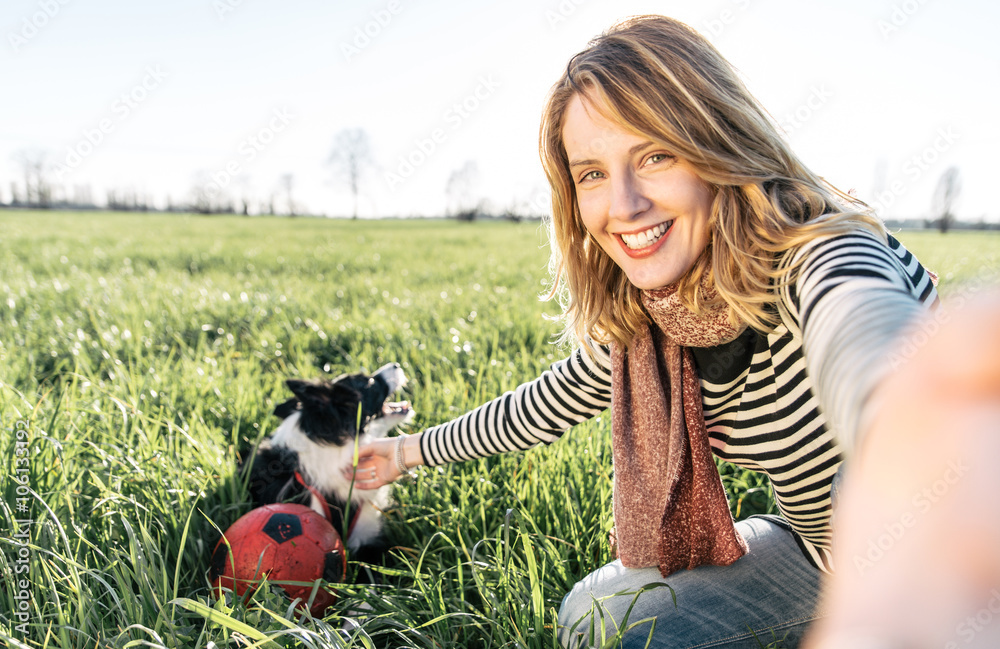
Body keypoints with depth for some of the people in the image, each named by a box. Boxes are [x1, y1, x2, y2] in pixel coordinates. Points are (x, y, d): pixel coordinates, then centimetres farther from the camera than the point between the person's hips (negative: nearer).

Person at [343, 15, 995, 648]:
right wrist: (410, 450, 15)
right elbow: (545, 406, 8)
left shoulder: (823, 256, -31)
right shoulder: (639, 320, -9)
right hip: (819, 551, 6)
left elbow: (862, 354, -56)